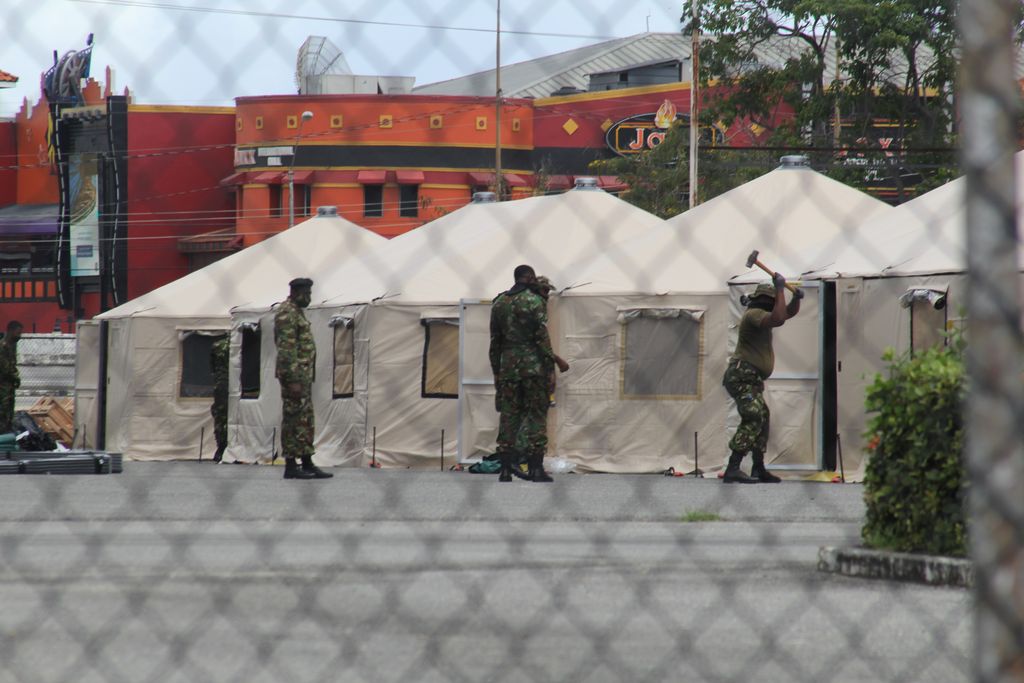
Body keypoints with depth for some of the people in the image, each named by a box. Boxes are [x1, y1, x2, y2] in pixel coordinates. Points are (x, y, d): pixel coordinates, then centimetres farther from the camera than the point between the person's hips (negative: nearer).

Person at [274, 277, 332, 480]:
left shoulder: (296, 312, 19)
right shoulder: (287, 313, -14)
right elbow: (286, 350, -20)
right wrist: (293, 380, -23)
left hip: (303, 375, 10)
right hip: (295, 374, -10)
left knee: (305, 420, 12)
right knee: (293, 419, -7)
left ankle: (307, 464, 16)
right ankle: (291, 465, -5)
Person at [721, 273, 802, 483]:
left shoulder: (762, 315, 21)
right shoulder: (754, 314, -11)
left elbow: (789, 313, 31)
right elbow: (778, 318, -30)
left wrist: (796, 299, 10)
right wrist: (780, 289, -22)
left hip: (752, 380, 11)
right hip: (742, 377, -11)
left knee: (762, 419, 18)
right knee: (753, 420, -21)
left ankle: (759, 469, 27)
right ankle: (732, 470, -31)